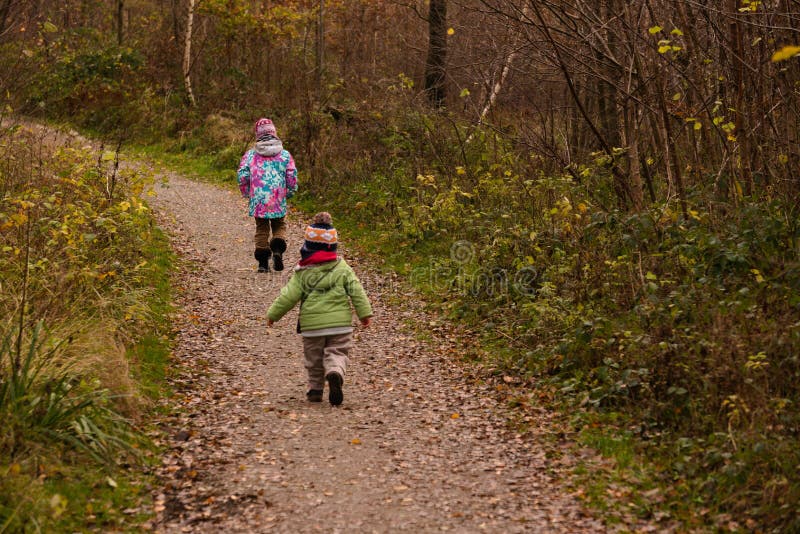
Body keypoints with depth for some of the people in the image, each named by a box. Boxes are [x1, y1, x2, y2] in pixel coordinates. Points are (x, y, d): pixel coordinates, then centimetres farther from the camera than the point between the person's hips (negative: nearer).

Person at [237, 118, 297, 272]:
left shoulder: (250, 154, 0)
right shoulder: (284, 154, -1)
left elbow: (242, 175, -3)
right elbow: (292, 176, -2)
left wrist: (246, 193, 12)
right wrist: (290, 192, 14)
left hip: (258, 200, 0)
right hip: (278, 201, 0)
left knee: (261, 229, 12)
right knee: (279, 226, 17)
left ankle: (263, 262, 9)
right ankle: (277, 250, -10)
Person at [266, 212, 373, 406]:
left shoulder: (303, 272, -3)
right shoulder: (342, 268, 1)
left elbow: (289, 296, -2)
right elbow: (356, 291, 0)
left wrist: (273, 314, 9)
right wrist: (365, 313, 6)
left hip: (312, 325, 0)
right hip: (339, 323, 0)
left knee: (314, 358, 16)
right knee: (337, 354, 2)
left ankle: (315, 389, 21)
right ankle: (335, 374, -28)